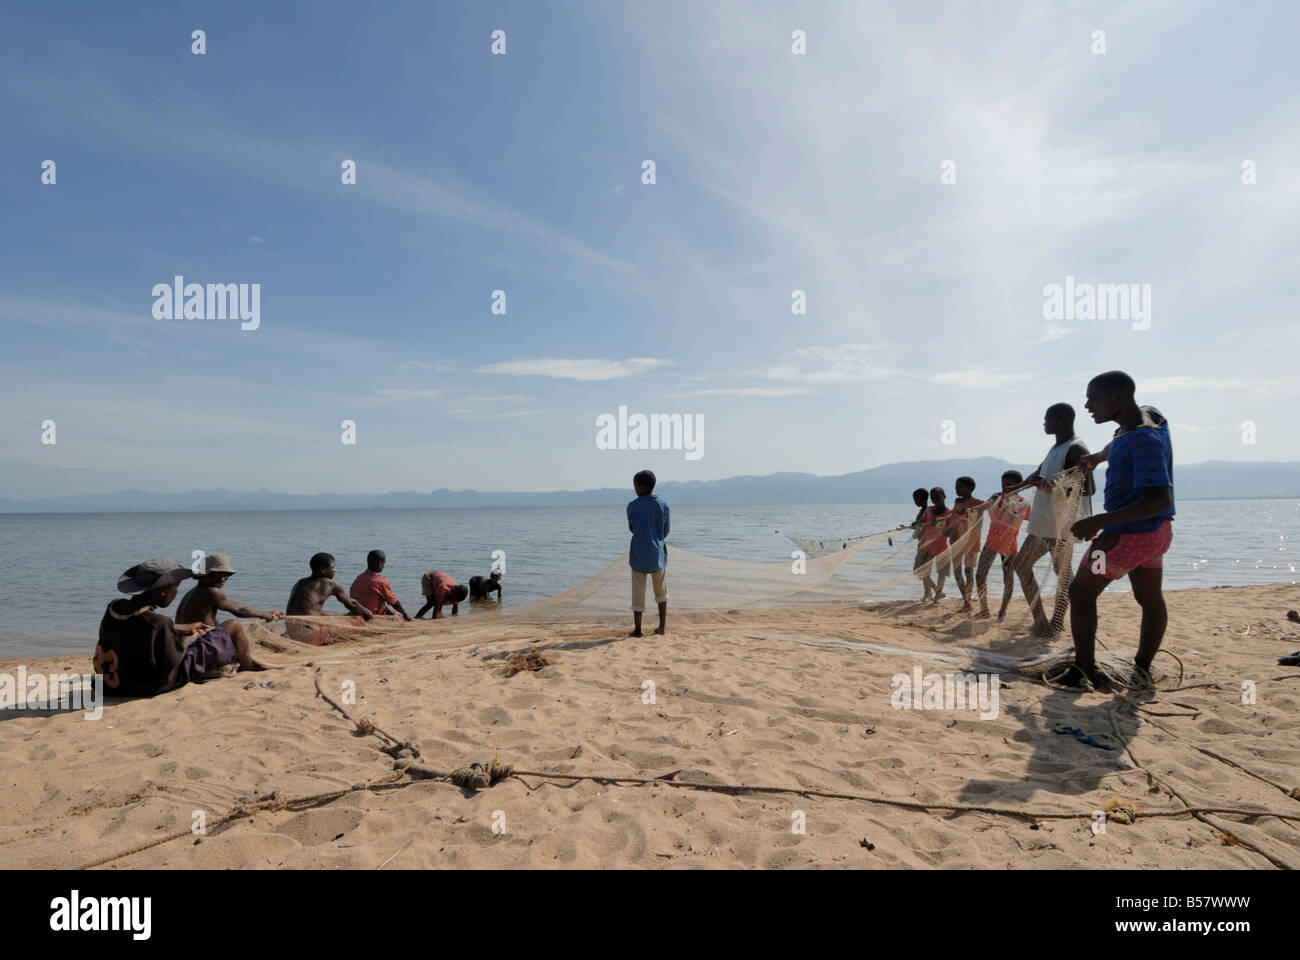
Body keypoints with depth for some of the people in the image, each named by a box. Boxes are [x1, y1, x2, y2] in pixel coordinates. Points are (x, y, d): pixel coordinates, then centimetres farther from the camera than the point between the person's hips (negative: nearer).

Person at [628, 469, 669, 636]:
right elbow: (665, 532, 5)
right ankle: (663, 626, 14)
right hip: (658, 553, 2)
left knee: (638, 592, 6)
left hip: (638, 554, -1)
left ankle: (637, 628, 6)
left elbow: (631, 528, 7)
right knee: (661, 590, 17)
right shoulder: (663, 505, -2)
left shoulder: (632, 506, -6)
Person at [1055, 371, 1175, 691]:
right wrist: (1097, 458, 40)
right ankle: (1142, 669, 33)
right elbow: (1120, 443, 27)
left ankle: (1084, 669, 8)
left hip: (1129, 533, -10)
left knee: (1081, 593, 3)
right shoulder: (1149, 415, 2)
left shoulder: (1143, 440, -27)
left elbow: (1161, 499, -34)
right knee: (1151, 601, 18)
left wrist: (1099, 521, -35)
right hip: (1156, 532, 10)